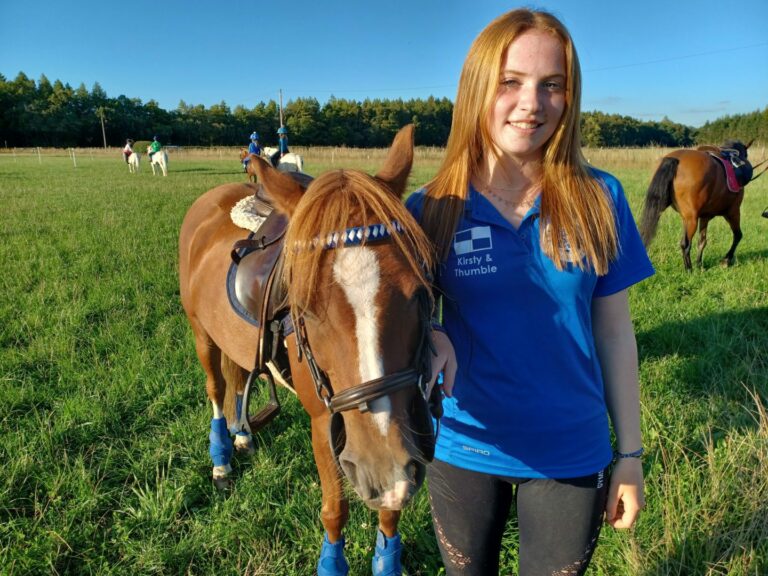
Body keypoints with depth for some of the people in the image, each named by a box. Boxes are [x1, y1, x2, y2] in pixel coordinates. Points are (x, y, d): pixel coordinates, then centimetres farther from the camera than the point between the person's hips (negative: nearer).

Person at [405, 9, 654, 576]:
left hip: (573, 454, 0)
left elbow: (614, 333, -2)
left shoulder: (598, 199, -9)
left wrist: (630, 453, 1)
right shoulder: (430, 209, -10)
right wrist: (430, 338, -24)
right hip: (464, 449, 1)